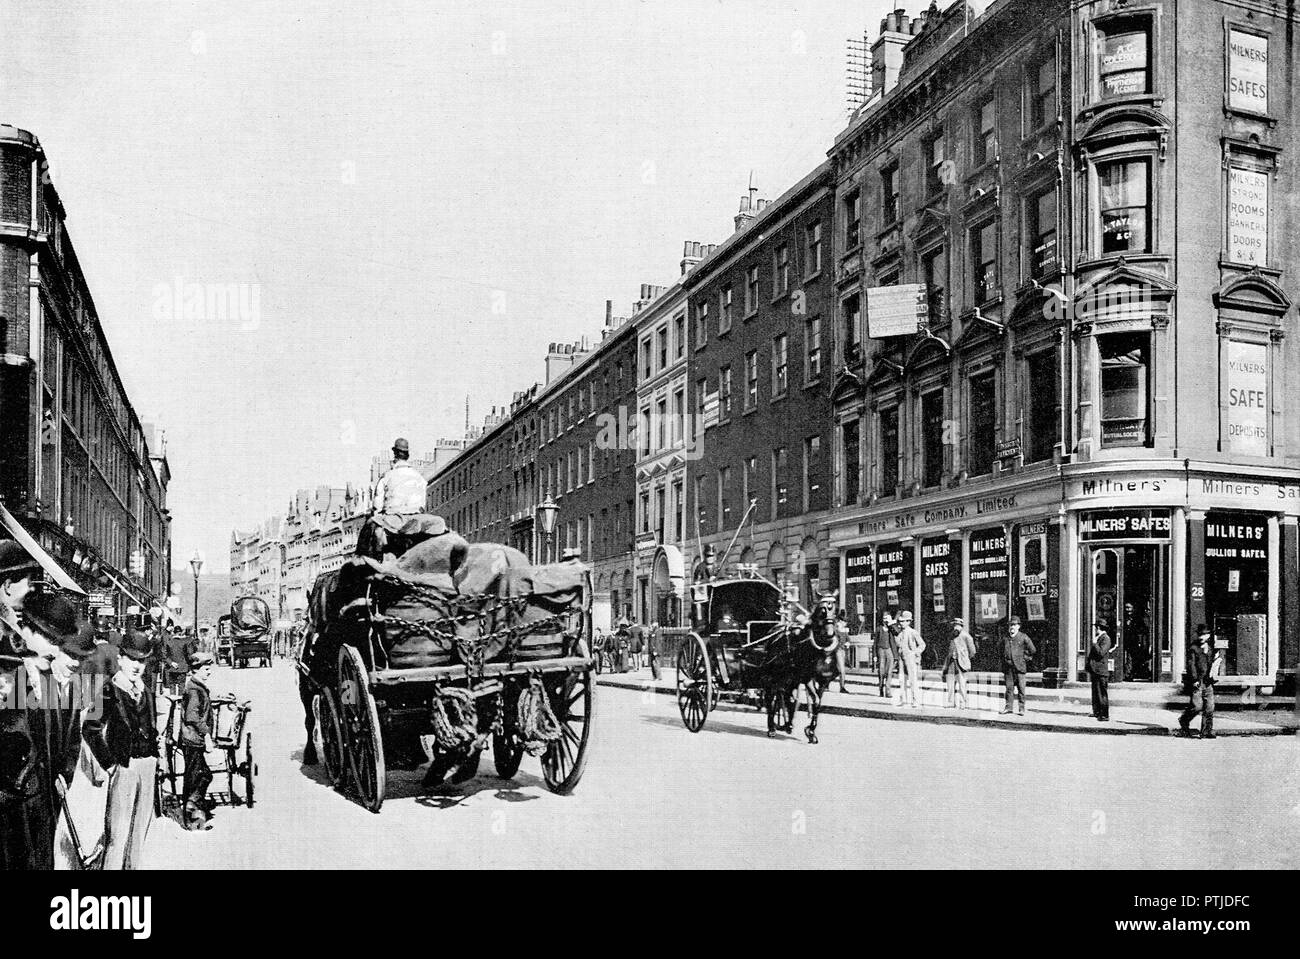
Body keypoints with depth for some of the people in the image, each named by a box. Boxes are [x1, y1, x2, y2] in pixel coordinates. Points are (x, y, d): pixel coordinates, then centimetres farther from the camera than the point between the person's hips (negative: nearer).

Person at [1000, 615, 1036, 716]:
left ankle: (1022, 708, 4)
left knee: (1021, 688, -2)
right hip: (1008, 667, 3)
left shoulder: (1023, 637, 1)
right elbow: (1003, 652, 22)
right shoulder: (1005, 638, 13)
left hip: (1019, 666, -3)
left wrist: (1023, 657, 3)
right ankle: (1008, 707, 6)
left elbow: (1032, 651, 3)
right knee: (1009, 687, 2)